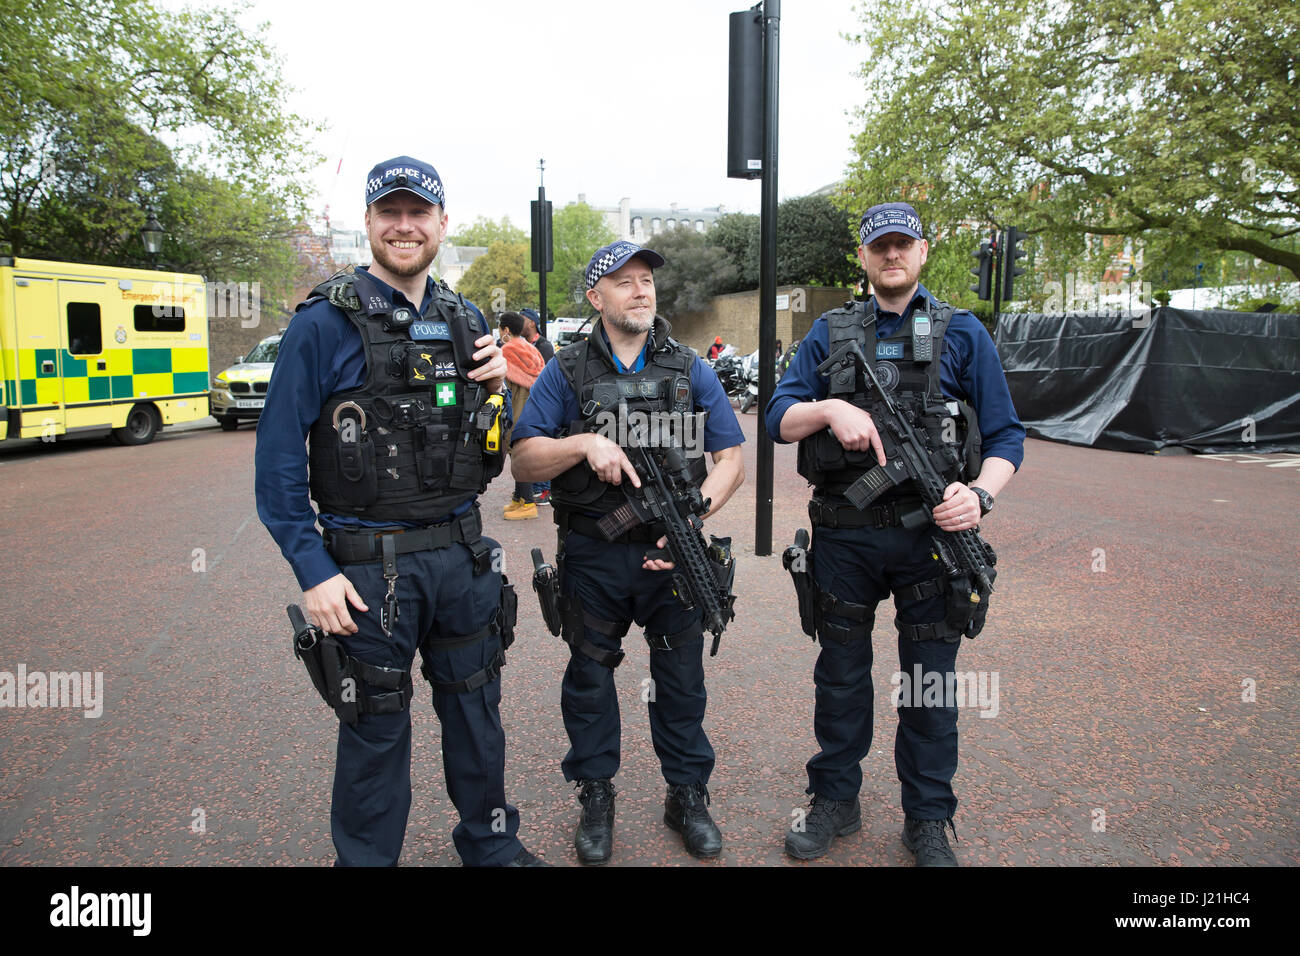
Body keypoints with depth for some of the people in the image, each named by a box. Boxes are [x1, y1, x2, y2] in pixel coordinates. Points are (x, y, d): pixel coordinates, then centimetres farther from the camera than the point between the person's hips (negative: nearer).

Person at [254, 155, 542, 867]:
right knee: (376, 727, 10)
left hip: (462, 555, 5)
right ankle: (367, 858, 33)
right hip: (370, 564, -5)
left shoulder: (466, 323, 7)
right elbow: (278, 457, -9)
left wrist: (495, 388, -5)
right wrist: (313, 571, -14)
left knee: (475, 709, 18)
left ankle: (491, 845, 39)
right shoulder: (324, 323, -9)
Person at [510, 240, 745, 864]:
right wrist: (584, 443, -19)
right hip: (593, 557, 0)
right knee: (590, 677, 13)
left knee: (681, 678, 11)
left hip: (672, 555, 1)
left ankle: (688, 795, 30)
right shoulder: (565, 373, 2)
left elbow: (731, 458, 2)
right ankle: (595, 796, 32)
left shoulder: (691, 370, 5)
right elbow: (522, 459, -2)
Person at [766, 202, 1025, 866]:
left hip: (929, 535, -1)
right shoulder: (830, 333, 8)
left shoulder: (962, 334, 5)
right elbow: (779, 418, 2)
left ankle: (928, 819, 28)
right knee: (841, 673, 13)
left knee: (930, 680, 9)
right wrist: (830, 408, -18)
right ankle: (835, 800, 32)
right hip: (844, 536, 1)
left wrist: (979, 494, -16)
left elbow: (1005, 435, 3)